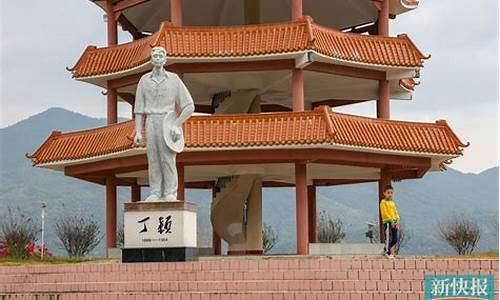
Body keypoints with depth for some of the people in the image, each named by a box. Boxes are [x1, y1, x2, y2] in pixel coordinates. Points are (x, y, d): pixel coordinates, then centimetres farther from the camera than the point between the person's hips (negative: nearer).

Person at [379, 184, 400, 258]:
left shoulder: (392, 203, 17)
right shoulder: (383, 202, -6)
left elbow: (396, 212, 15)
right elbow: (385, 213, -13)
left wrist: (397, 221, 2)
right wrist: (391, 221, -16)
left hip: (394, 223, 8)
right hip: (387, 222, -8)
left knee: (395, 239, 8)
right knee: (389, 238, -9)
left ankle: (392, 252, 16)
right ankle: (387, 252, -2)